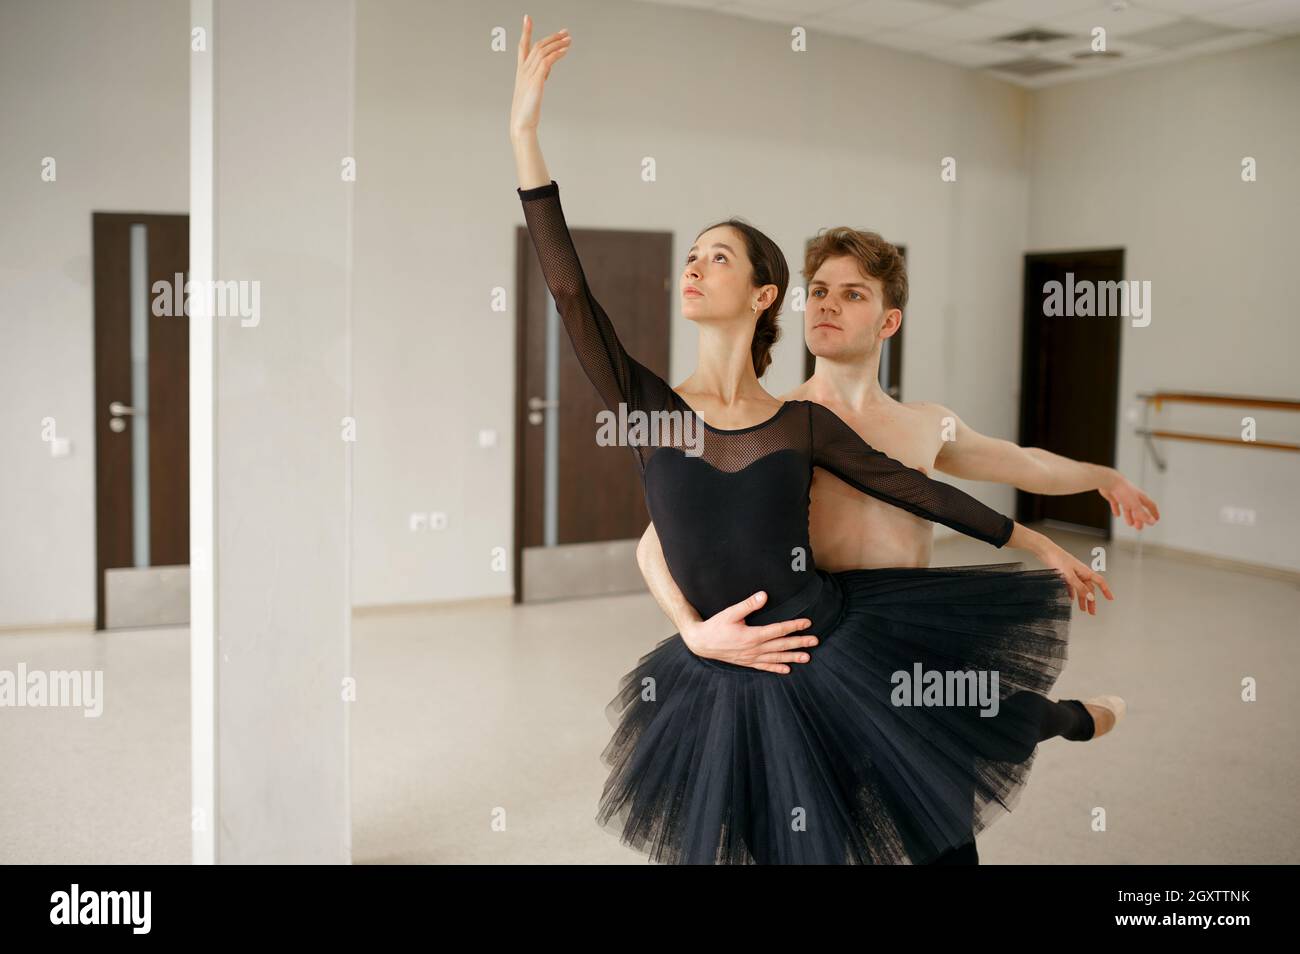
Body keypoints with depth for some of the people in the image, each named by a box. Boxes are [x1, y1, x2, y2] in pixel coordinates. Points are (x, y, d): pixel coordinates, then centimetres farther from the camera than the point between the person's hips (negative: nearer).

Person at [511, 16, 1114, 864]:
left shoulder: (802, 422, -5)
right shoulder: (648, 407, -7)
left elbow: (912, 488, 3)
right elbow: (569, 290, -16)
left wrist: (1045, 547, 8)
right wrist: (525, 134, -21)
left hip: (838, 644, 0)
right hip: (732, 682, 1)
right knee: (786, 843, 15)